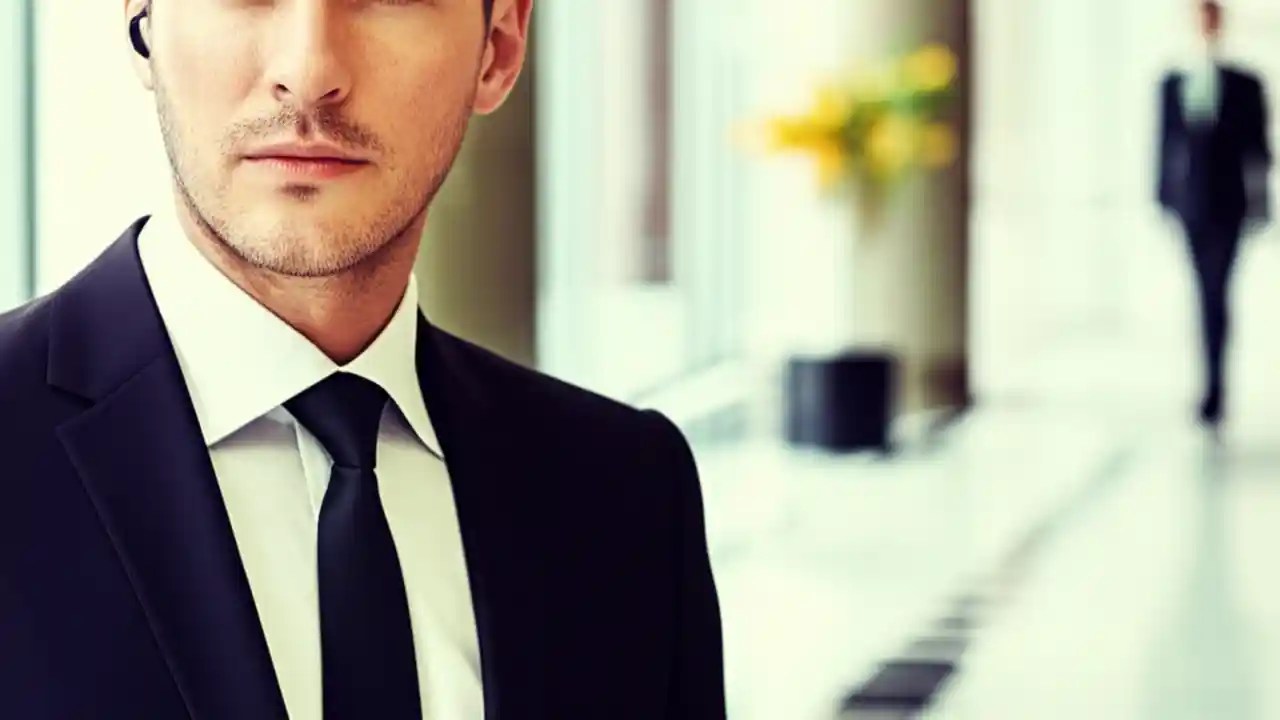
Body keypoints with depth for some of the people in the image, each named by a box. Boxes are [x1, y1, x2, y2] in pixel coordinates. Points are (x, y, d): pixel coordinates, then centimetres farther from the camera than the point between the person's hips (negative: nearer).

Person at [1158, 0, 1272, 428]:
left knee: (1216, 293, -10)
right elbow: (1165, 142, 10)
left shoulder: (1245, 86, 3)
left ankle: (1214, 388, -11)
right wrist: (1164, 199, 7)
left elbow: (1257, 147, 4)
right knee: (1206, 294, 8)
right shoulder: (1172, 84, 8)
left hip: (1226, 204, -2)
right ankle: (1214, 384, 17)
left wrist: (1258, 202, 0)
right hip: (1190, 206, 2)